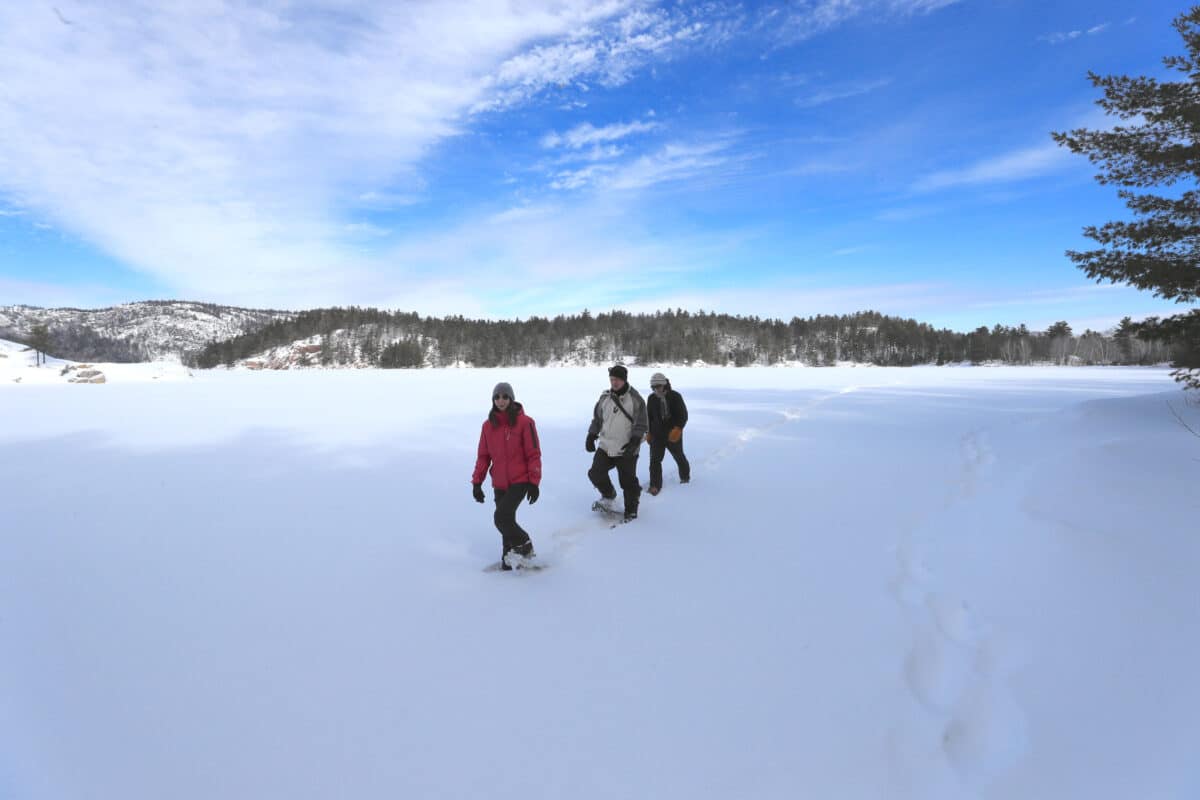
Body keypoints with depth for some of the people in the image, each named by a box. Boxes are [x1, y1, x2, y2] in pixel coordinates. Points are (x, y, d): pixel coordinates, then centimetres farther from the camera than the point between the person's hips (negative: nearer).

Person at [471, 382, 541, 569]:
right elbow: (483, 456, 10)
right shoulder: (488, 425, 5)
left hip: (520, 480, -5)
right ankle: (509, 556, 29)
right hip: (499, 483, 5)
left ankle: (523, 546, 8)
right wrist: (477, 482, 6)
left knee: (502, 517, -16)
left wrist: (534, 482, -11)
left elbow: (534, 454, -8)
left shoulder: (524, 422, -9)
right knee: (506, 520, 10)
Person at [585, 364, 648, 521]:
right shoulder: (605, 398, 6)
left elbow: (641, 424, -8)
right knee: (596, 474, 1)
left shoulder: (635, 399, -8)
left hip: (626, 450, -4)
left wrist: (635, 441, -19)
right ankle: (609, 495, 29)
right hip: (605, 446, 4)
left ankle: (631, 510, 21)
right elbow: (597, 418, 15)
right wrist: (591, 436, 7)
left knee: (628, 482, 2)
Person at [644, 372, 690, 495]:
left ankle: (685, 476, 44)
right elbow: (649, 416, 9)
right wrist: (648, 432, 8)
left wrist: (678, 429, -27)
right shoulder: (651, 399, -4)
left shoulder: (675, 396, -12)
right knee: (655, 460, -8)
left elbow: (683, 415, -13)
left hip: (674, 434, -1)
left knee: (679, 456, 18)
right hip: (657, 434, 2)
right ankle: (655, 486, -1)